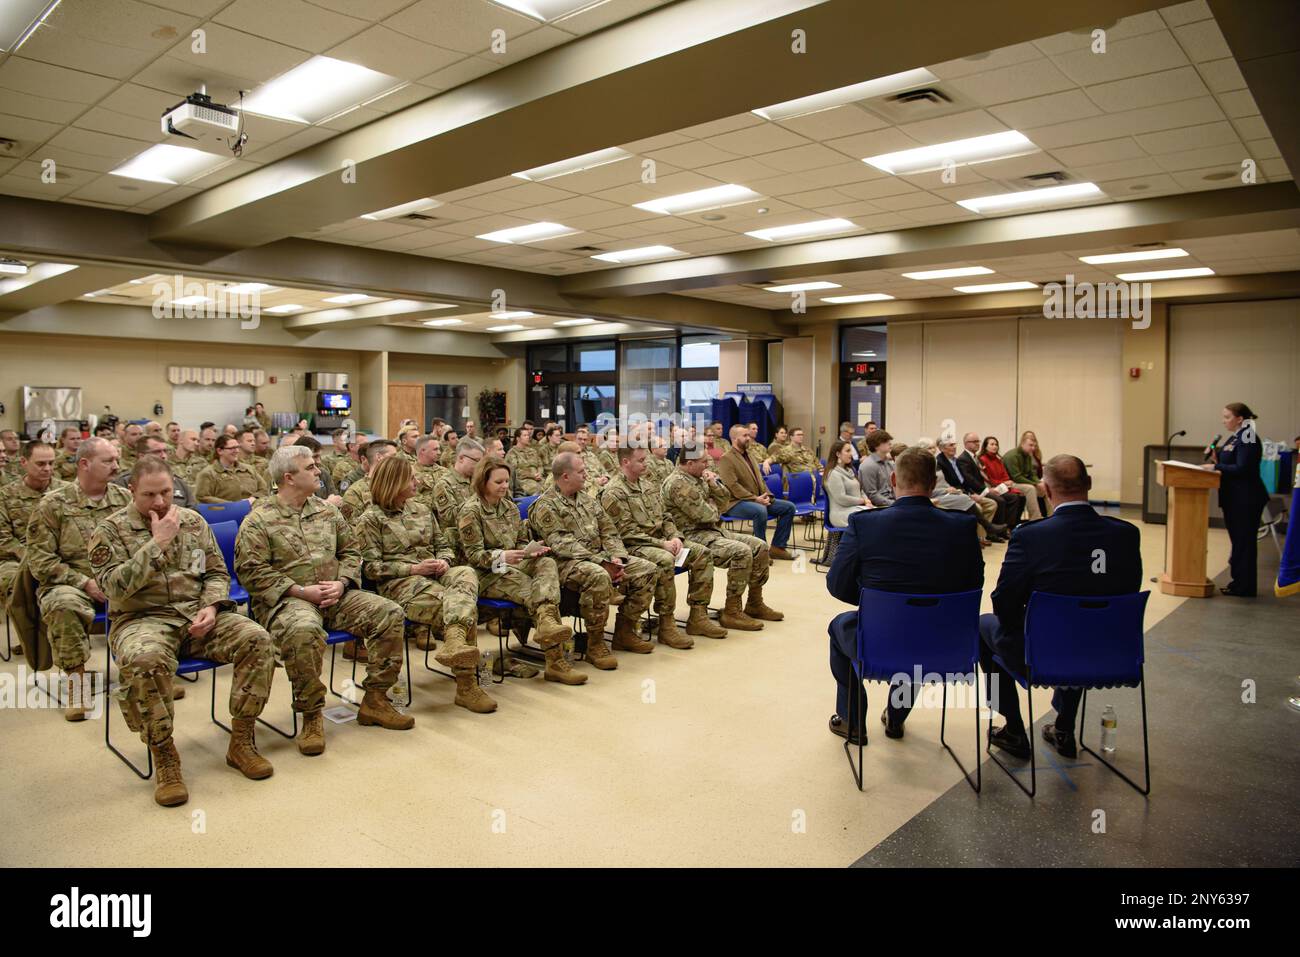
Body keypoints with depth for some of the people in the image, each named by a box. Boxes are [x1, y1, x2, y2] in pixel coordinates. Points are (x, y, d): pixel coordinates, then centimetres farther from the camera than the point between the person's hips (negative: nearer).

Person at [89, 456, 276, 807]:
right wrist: (158, 543, -17)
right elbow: (115, 588, -14)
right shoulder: (110, 531, 0)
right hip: (144, 618, -3)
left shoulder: (193, 521, 12)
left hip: (198, 615, 4)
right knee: (144, 659, -39)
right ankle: (164, 757, -19)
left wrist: (211, 607, -6)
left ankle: (241, 741, -9)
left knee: (256, 638, -22)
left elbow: (217, 573, 14)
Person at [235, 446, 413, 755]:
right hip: (287, 600, -6)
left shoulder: (326, 511, 16)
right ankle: (311, 715, -19)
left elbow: (350, 551, 18)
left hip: (335, 594, 6)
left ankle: (375, 701, -2)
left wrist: (341, 583, -3)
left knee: (389, 613, -13)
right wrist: (301, 591, -17)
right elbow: (252, 570, -10)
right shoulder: (258, 520, -2)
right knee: (304, 631, -40)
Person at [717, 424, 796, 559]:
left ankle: (777, 547, 1)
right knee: (761, 511, -38)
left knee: (789, 507, -2)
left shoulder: (748, 456, 19)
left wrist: (766, 496, -1)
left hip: (757, 500, 9)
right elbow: (733, 486, -19)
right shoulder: (726, 459, -9)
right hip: (736, 502, -9)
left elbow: (759, 479, 19)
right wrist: (755, 499, -21)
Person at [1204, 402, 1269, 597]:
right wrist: (1216, 458, 1)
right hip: (1234, 498, 9)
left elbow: (1241, 469, -22)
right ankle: (1239, 581, 24)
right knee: (1237, 540, 15)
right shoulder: (1234, 438, 13)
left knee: (1244, 542, -2)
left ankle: (1244, 587, 5)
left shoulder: (1248, 439, -15)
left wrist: (1216, 467, -16)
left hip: (1246, 499, -9)